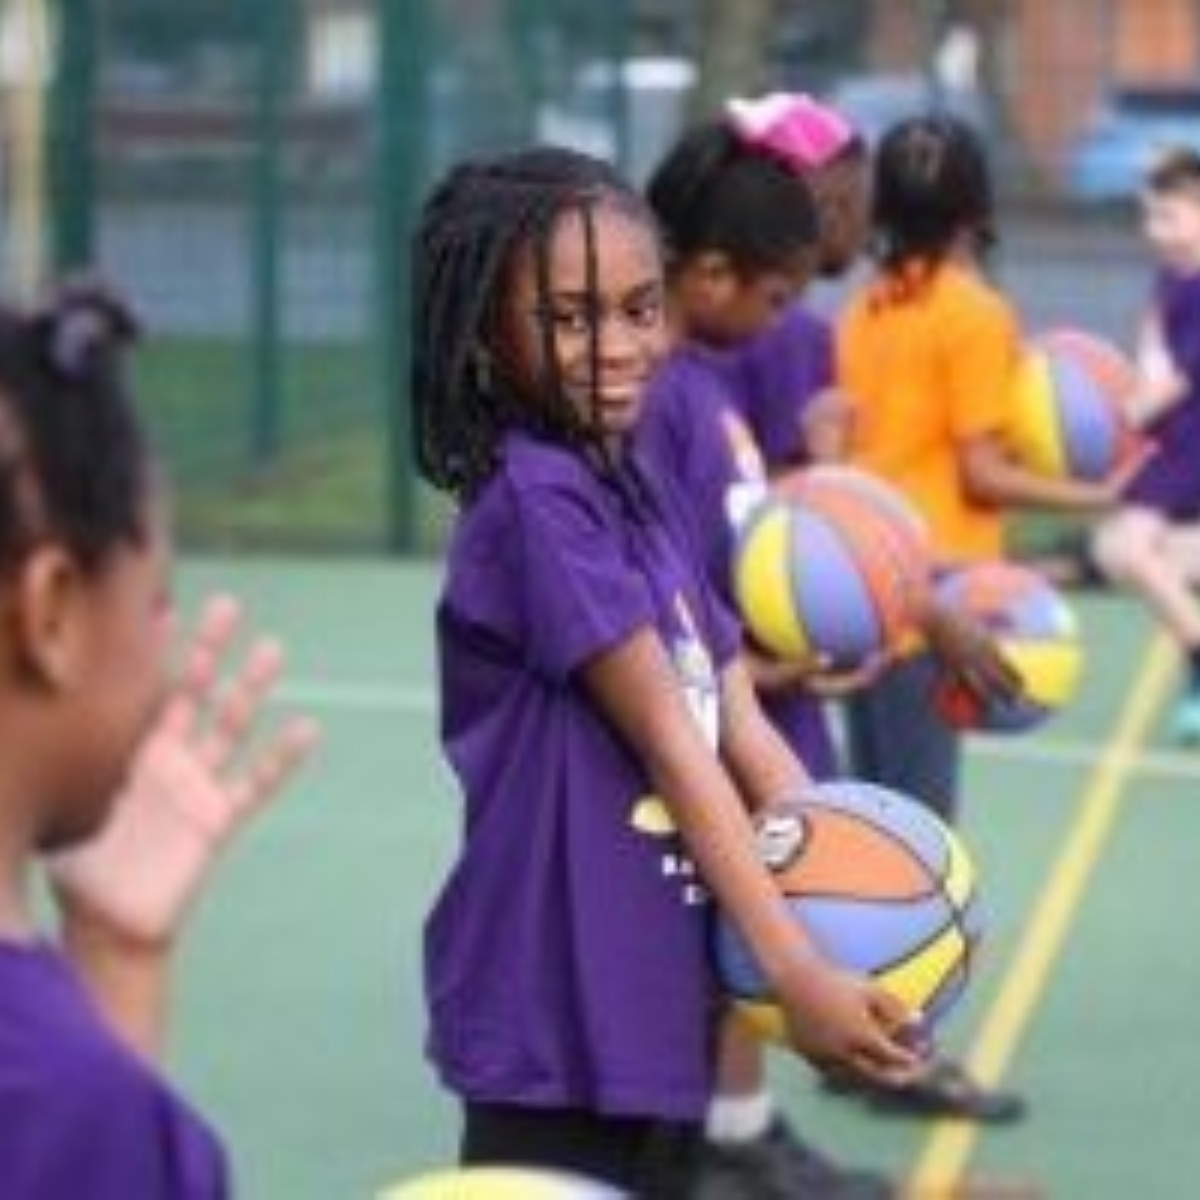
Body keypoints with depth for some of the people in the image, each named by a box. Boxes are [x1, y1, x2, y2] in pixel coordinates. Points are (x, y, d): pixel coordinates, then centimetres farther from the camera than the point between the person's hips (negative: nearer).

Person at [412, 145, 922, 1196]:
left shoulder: (647, 493, 13)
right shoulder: (535, 499, -15)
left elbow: (739, 726, 9)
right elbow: (667, 741, -20)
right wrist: (792, 966, -22)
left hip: (654, 1008, 9)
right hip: (557, 1020, -9)